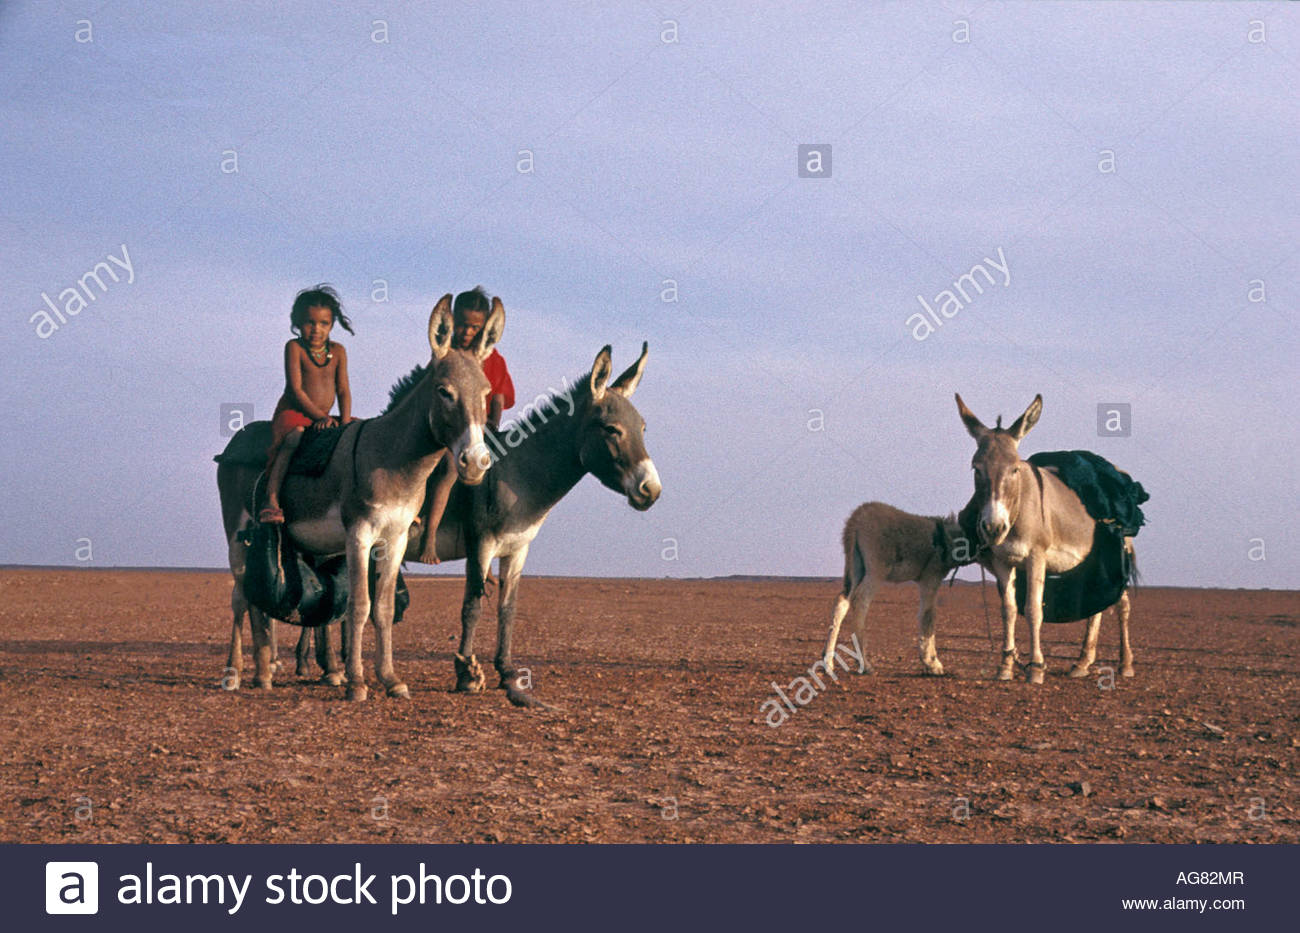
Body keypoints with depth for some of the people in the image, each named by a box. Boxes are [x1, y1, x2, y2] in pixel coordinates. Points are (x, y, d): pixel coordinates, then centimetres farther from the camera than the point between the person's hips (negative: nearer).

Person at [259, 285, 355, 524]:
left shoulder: (337, 351, 8)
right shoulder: (294, 348, -5)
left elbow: (343, 390, 4)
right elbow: (296, 389, -12)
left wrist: (345, 422, -12)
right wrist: (320, 416, -21)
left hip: (325, 418, 6)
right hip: (292, 413, -6)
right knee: (294, 438, -36)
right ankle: (271, 500, -45)